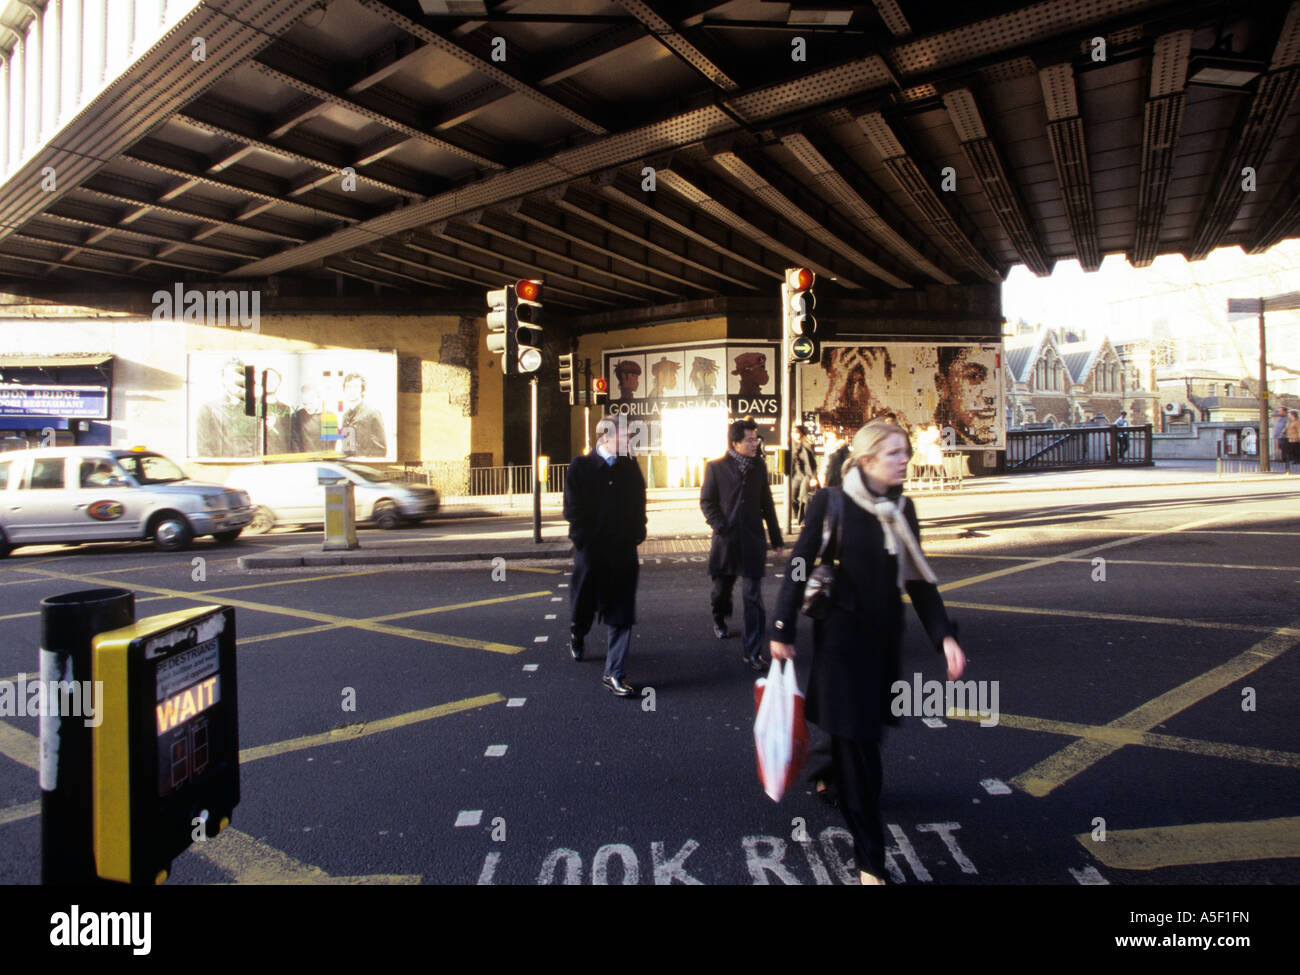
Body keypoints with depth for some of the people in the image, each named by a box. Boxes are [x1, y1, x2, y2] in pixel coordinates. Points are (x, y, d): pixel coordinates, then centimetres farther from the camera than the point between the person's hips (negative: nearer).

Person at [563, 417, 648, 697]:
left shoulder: (631, 467, 7)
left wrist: (636, 535, 2)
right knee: (583, 605, 16)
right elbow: (573, 508, -6)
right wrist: (584, 540, -10)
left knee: (622, 616, -1)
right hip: (591, 551, -2)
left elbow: (639, 504, 11)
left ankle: (614, 674, 6)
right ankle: (577, 637, 49)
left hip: (623, 551, 2)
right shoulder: (581, 467, -5)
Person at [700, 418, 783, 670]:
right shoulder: (716, 467, -2)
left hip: (753, 540, 1)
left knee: (754, 597, -4)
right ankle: (719, 619, 48)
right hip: (727, 540, -1)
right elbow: (707, 501, 1)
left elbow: (766, 504, 11)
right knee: (722, 586, 16)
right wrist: (721, 527, -12)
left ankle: (752, 651, 2)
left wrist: (776, 538, 12)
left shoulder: (758, 466, 6)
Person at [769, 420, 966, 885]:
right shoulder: (831, 503, -14)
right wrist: (782, 631, -9)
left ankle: (833, 775, 50)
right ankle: (870, 860, 12)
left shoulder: (902, 509, 2)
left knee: (866, 726, 17)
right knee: (855, 735, -1)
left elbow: (918, 579, 5)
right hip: (842, 633, -5)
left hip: (885, 633, 6)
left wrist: (945, 636, -3)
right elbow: (799, 567, -11)